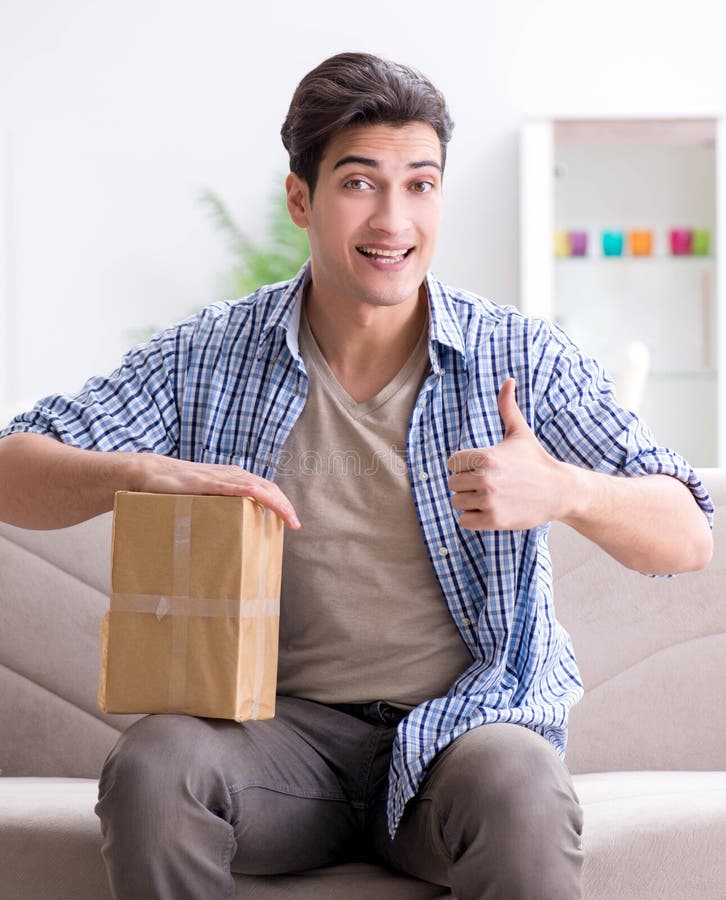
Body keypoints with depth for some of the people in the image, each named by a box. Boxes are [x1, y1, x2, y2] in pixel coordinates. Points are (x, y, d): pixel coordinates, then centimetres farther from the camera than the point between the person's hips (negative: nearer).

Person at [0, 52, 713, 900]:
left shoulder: (522, 360, 0)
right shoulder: (206, 358, 3)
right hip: (283, 728, 2)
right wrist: (145, 473, -21)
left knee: (521, 793, -35)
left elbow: (688, 539, -2)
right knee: (150, 766, -30)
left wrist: (567, 491, -24)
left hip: (466, 725, -1)